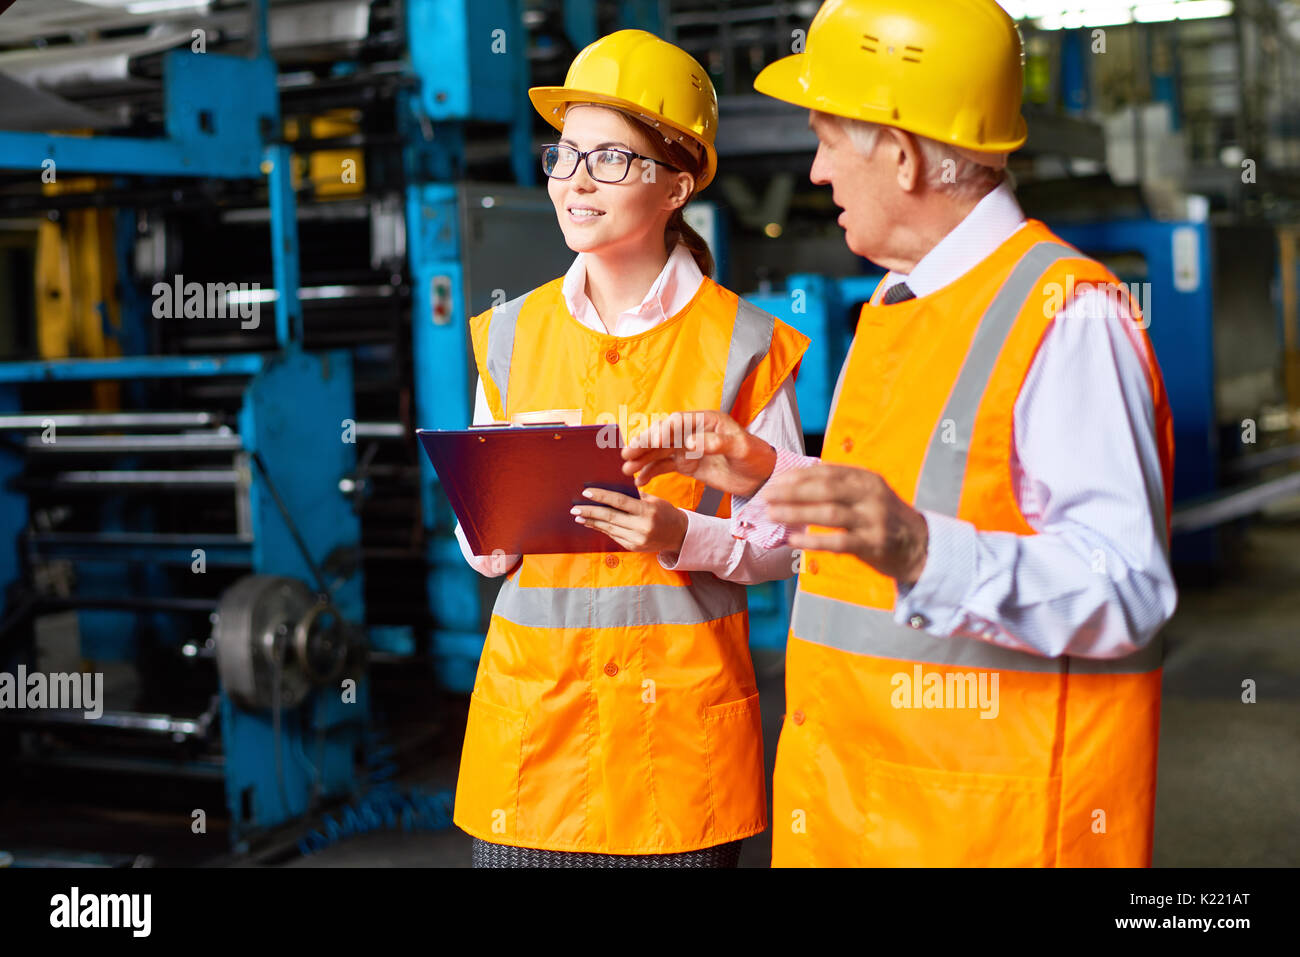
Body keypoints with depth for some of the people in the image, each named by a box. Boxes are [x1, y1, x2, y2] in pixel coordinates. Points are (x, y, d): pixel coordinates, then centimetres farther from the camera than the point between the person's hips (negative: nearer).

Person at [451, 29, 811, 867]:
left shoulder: (740, 345, -3)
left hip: (680, 706, -3)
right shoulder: (510, 335, 8)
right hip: (533, 704, 3)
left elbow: (786, 540, 0)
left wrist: (683, 537, -18)